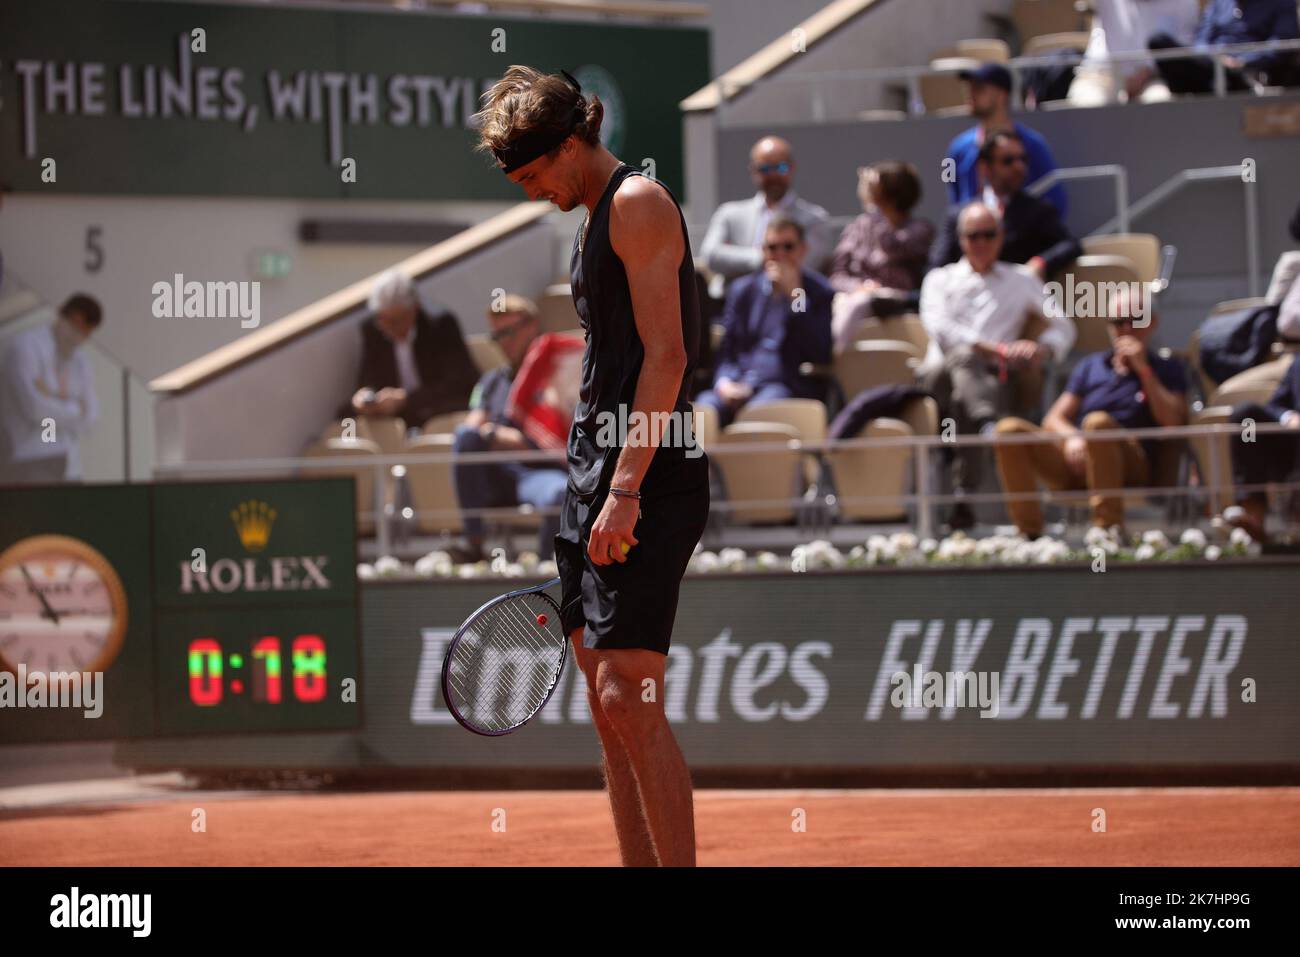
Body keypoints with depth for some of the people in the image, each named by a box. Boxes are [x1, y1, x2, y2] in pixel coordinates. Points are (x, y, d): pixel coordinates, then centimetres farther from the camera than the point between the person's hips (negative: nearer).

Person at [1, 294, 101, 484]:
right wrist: (76, 410, 0)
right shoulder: (25, 345, -6)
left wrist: (55, 399, -11)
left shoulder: (79, 361, 15)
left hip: (69, 471, 7)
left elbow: (89, 419, 5)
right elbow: (34, 407, -17)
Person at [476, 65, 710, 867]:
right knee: (608, 705, 7)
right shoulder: (596, 217, 20)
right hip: (597, 473, 10)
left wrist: (625, 490, -21)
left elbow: (665, 355, -16)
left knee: (628, 697, -15)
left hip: (650, 476, -10)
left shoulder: (639, 203, -9)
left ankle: (682, 869, -13)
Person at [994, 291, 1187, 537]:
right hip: (1075, 463, 4)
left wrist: (1143, 369, -1)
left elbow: (1172, 421, -2)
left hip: (1130, 469, -4)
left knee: (1098, 422, -37)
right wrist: (1071, 436, -8)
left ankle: (1108, 530, -39)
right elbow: (1053, 420, 15)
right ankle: (1029, 532, -24)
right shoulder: (1090, 366, 25)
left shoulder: (1167, 370, 16)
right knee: (1009, 429, -19)